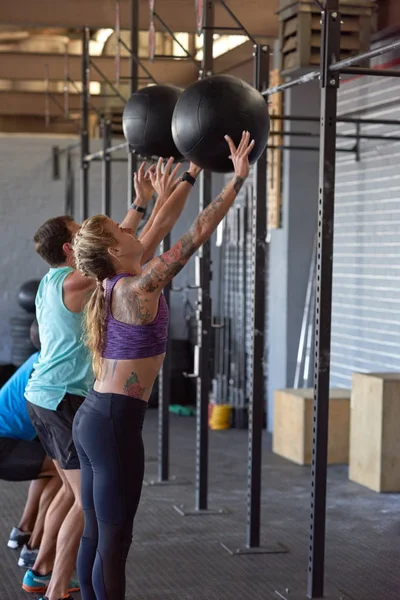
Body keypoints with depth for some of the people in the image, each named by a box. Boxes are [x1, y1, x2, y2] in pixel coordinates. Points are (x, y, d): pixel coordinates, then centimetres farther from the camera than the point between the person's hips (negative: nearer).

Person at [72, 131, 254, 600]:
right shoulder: (138, 289, -16)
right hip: (115, 423, -9)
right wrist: (238, 178, -8)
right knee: (113, 542, -2)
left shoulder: (114, 285, 8)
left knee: (95, 536, 14)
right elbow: (197, 234, -15)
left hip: (91, 417, 9)